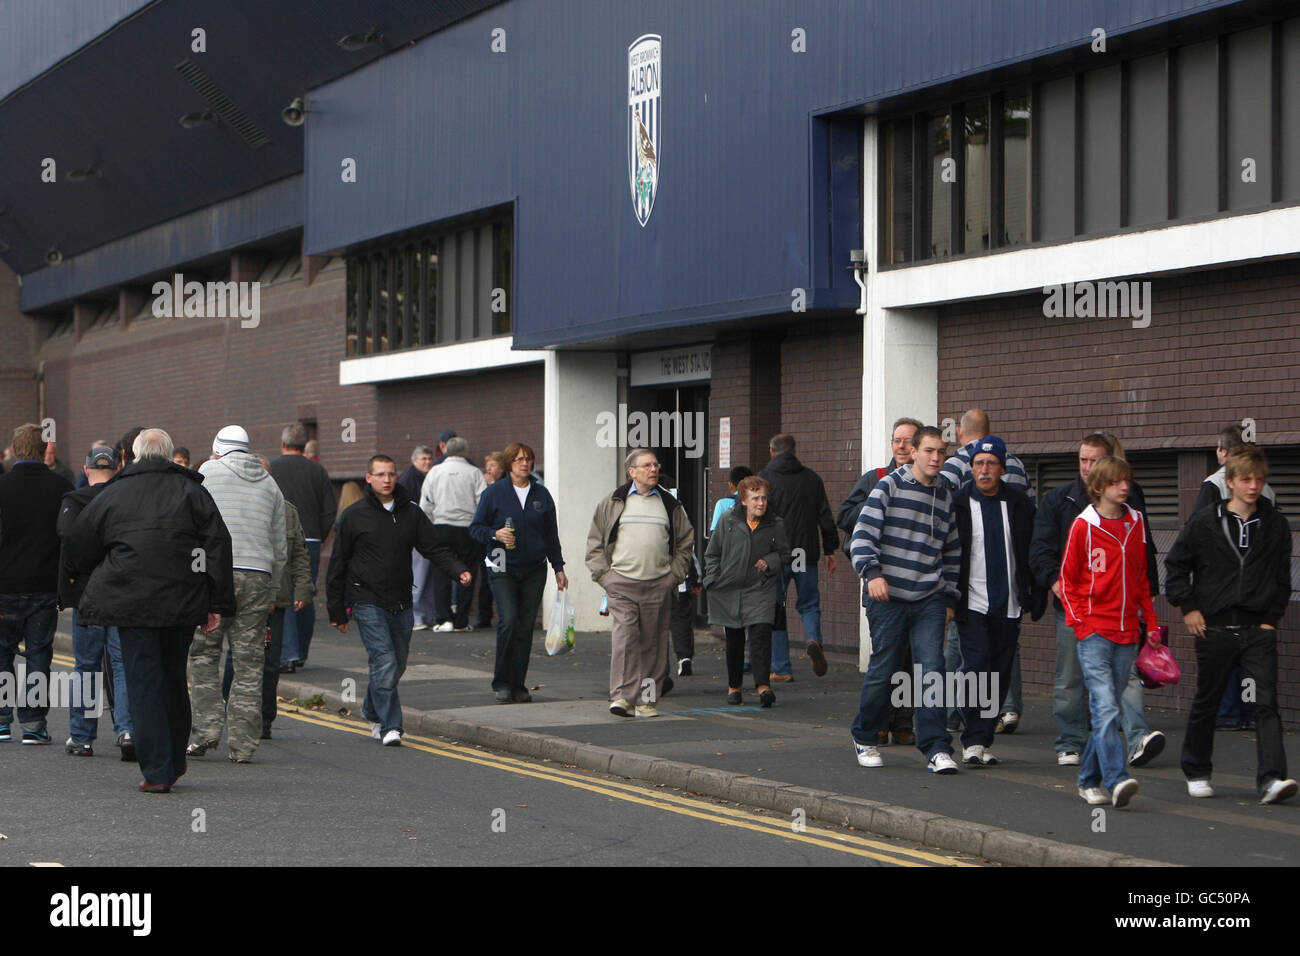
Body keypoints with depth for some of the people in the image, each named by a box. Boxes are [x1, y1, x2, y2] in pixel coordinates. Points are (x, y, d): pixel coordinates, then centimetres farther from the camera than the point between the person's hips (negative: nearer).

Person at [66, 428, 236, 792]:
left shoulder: (113, 494, 5)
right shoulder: (191, 491, 5)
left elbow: (77, 546, 11)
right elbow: (218, 546, -1)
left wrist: (97, 577, 32)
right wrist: (218, 604, 1)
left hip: (132, 603, -2)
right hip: (183, 605, 2)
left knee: (144, 684, 0)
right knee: (174, 680, 15)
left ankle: (156, 771, -4)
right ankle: (174, 762, 22)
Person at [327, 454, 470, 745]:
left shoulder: (411, 512, 8)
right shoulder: (354, 516, -1)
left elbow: (434, 548, 7)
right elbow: (337, 565, 4)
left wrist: (458, 569, -13)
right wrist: (336, 611, 3)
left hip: (401, 604, 4)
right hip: (368, 603, -4)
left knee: (398, 664, 13)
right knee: (384, 663, -15)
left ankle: (372, 711, 36)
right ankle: (389, 727, -12)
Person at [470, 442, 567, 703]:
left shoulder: (541, 495, 11)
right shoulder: (494, 493, 1)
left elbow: (551, 535, 18)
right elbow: (475, 528, 4)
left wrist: (558, 568, 15)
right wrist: (496, 534, -15)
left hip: (534, 569, 3)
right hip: (502, 569, -3)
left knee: (526, 627, 1)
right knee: (508, 620, -17)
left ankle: (518, 685, 8)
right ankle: (501, 683, -5)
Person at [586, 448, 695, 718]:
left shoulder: (670, 505, 12)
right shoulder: (612, 503, 6)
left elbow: (686, 541, 20)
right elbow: (595, 543, 10)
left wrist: (675, 574, 10)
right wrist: (603, 574, 0)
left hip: (659, 584, 2)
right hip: (621, 583, -2)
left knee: (653, 642, 2)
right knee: (624, 636, -15)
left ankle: (646, 699, 7)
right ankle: (622, 695, -15)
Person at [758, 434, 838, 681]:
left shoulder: (764, 478, -1)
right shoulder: (812, 478, 7)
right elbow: (826, 517, 8)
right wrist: (830, 551, 15)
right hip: (806, 554, 2)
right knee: (809, 604, 15)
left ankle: (781, 668, 2)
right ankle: (814, 639, -15)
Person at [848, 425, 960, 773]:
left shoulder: (946, 495, 13)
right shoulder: (889, 486, -1)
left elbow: (952, 552, 22)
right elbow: (864, 533, -6)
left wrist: (949, 598, 18)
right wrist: (871, 573, -20)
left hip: (930, 600, 3)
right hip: (888, 597, -3)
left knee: (931, 669, -7)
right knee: (882, 670, 1)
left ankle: (936, 748, -5)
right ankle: (865, 738, 22)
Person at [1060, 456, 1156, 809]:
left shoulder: (1137, 524, 11)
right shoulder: (1083, 526, -3)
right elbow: (1067, 579, 2)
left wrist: (1150, 621, 13)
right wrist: (1078, 621, -7)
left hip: (1126, 633, 5)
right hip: (1094, 631, -5)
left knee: (1108, 707, 9)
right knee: (1105, 707, -14)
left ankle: (1089, 779, 18)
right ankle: (1117, 780, -22)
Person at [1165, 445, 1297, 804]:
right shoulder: (1205, 521, -2)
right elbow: (1175, 565, 6)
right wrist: (1188, 607, -1)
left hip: (1259, 629, 1)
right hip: (1214, 628, 0)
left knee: (1267, 703, -12)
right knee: (1206, 703, 11)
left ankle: (1271, 778, -19)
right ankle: (1196, 772, 27)